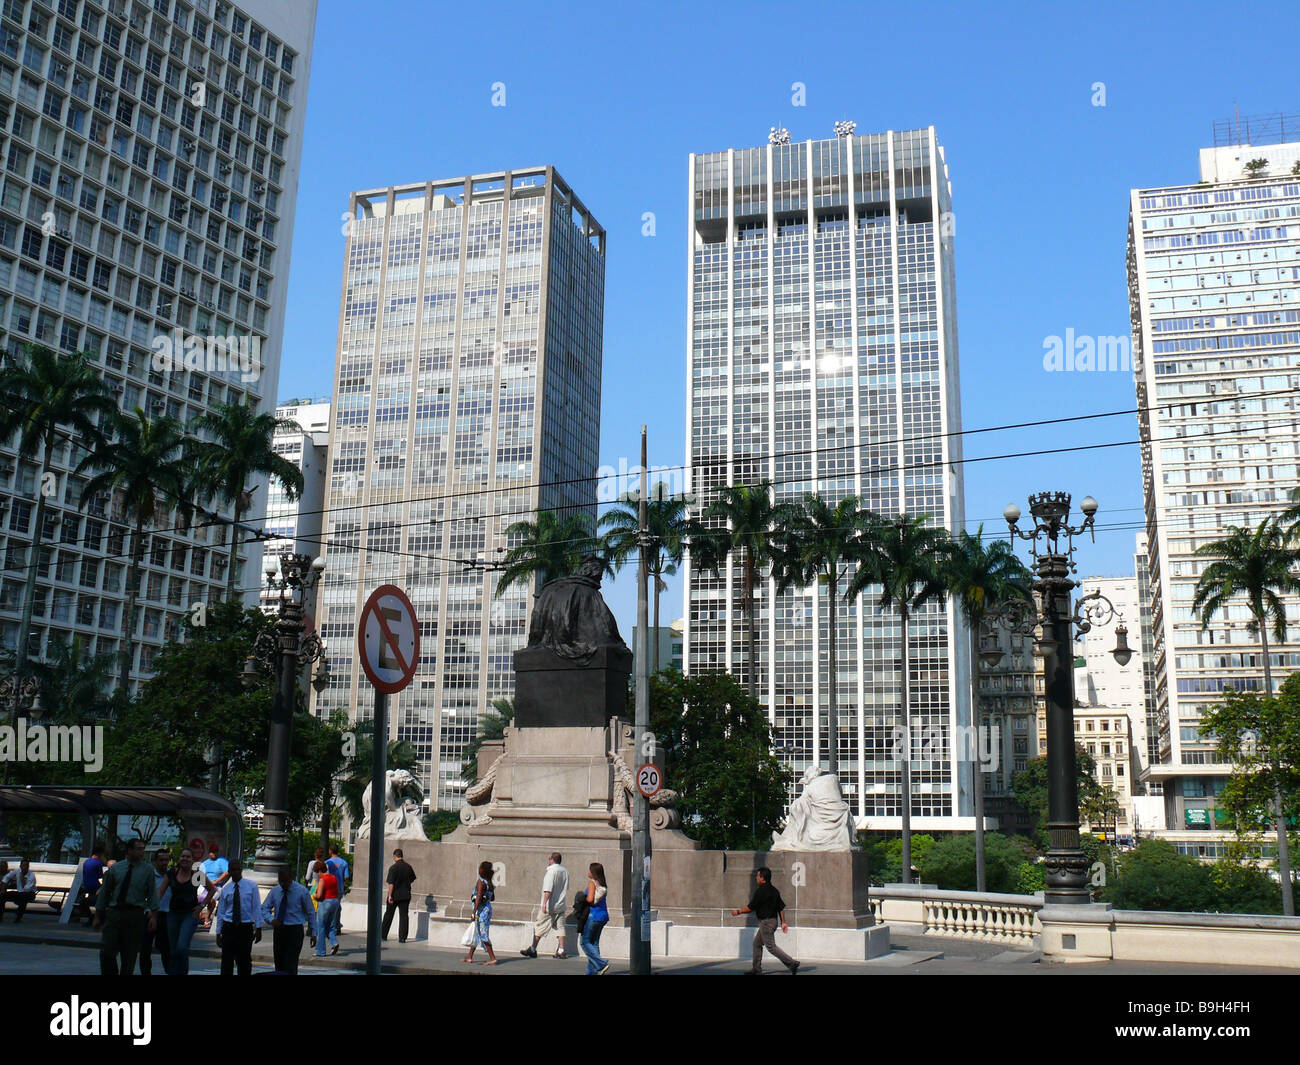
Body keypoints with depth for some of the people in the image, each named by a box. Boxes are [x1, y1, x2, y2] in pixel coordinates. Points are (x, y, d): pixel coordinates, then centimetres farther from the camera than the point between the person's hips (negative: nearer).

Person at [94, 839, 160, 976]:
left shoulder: (147, 870, 4)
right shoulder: (115, 868, 8)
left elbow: (152, 894, -1)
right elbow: (104, 892, 13)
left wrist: (153, 915, -12)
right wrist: (97, 917, 11)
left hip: (135, 915, -1)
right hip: (114, 912, 1)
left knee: (130, 955, 4)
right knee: (107, 952, -6)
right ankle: (110, 973, 15)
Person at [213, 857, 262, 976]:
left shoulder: (251, 886, 1)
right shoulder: (225, 889, 7)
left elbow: (257, 907, -2)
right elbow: (220, 912, 10)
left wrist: (258, 928, -8)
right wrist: (218, 933, 7)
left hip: (246, 927, -1)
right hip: (229, 927, 2)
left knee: (245, 962, 4)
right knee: (226, 962, -2)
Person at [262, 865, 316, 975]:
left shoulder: (302, 891, -4)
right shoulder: (274, 891, 6)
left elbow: (310, 912, 1)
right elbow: (264, 908, 9)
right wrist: (271, 920, -12)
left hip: (295, 930, -5)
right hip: (278, 930, 5)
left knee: (290, 966, -13)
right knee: (279, 965, 6)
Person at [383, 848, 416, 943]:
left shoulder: (393, 867, -13)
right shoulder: (408, 866, 1)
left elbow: (391, 883, -17)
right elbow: (412, 879, 14)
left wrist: (390, 895, -16)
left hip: (395, 895, -3)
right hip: (406, 895, 3)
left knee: (388, 915, 11)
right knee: (404, 915, 5)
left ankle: (383, 936, 18)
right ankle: (402, 937, 0)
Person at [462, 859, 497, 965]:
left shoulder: (480, 882, -15)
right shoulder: (489, 882, 9)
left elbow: (479, 898, -21)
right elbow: (492, 897, 16)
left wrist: (474, 912, -20)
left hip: (482, 909, -9)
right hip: (488, 907, 9)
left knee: (483, 934, -6)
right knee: (476, 933, 17)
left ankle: (492, 958, -8)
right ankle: (469, 956, 26)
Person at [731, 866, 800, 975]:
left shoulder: (761, 891, -16)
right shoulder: (774, 890, 11)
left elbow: (750, 908, -12)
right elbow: (781, 908, 10)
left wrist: (738, 912, 2)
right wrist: (783, 922, 13)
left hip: (766, 922, -10)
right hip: (773, 920, 10)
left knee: (771, 946, -6)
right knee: (757, 943, 16)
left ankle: (792, 963, -10)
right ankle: (757, 969, 19)